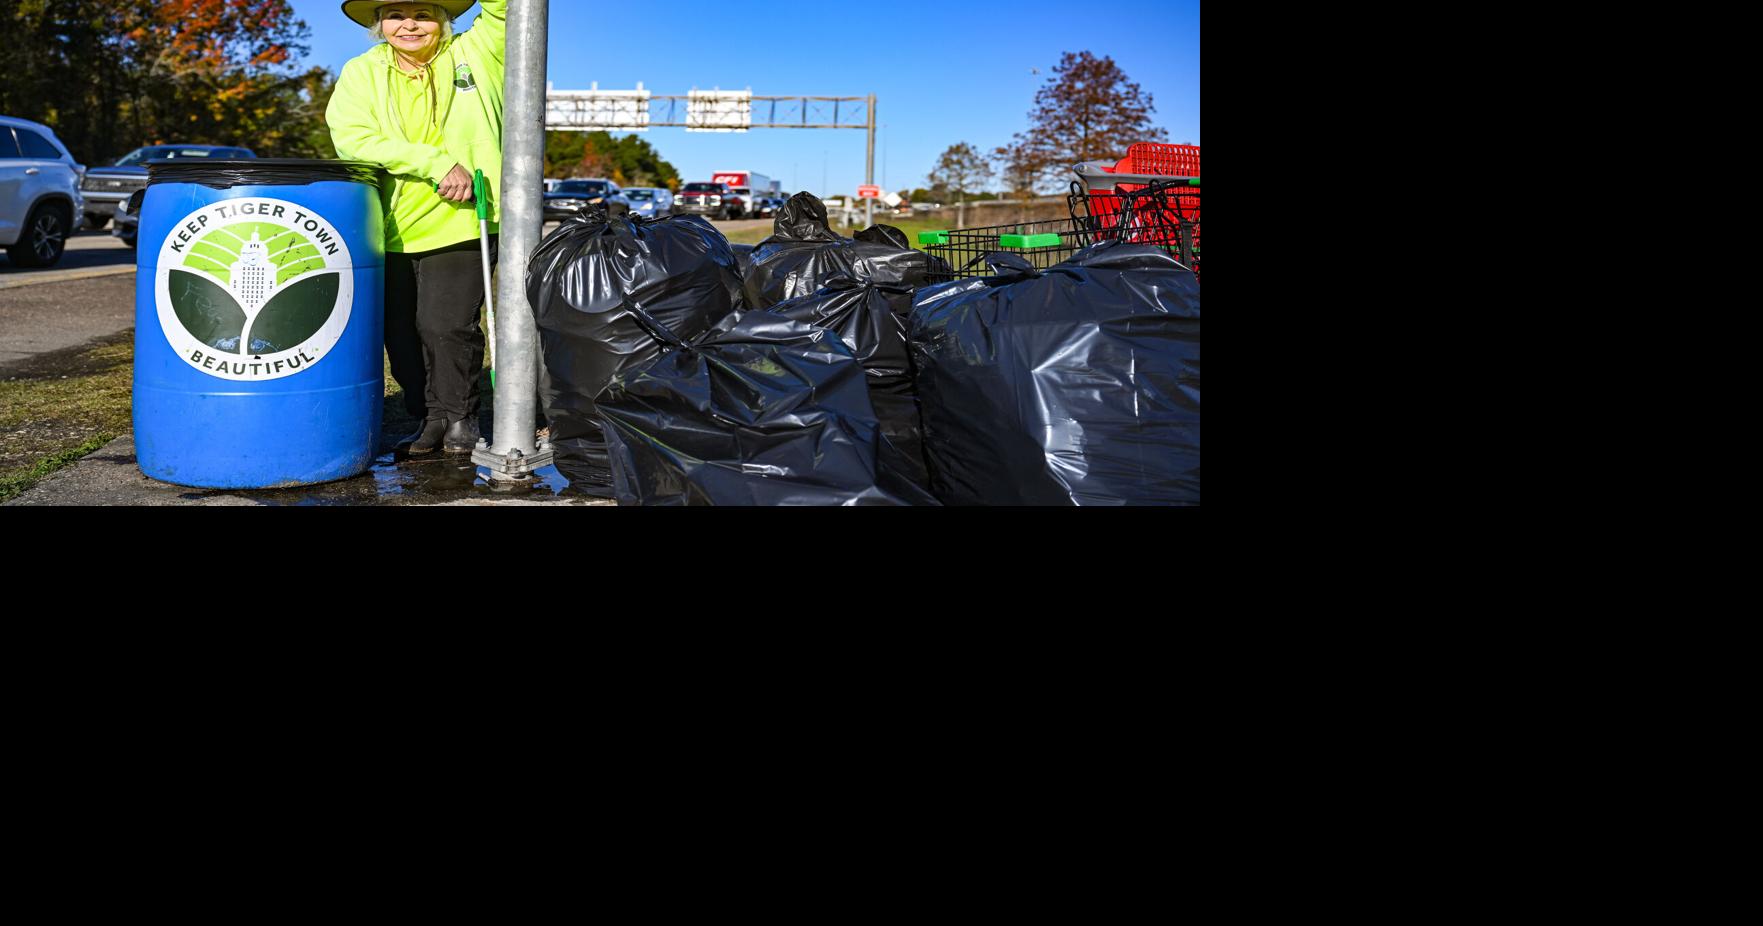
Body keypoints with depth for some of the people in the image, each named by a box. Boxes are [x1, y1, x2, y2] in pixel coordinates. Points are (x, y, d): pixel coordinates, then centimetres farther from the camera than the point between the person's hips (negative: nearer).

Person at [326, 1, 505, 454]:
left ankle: (459, 417, 12)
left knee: (446, 326, -8)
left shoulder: (474, 54, 6)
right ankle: (429, 417, 23)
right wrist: (437, 163, -19)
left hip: (458, 224, -2)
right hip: (388, 228, 3)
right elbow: (352, 139, -10)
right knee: (400, 332, 7)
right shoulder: (361, 73, 5)